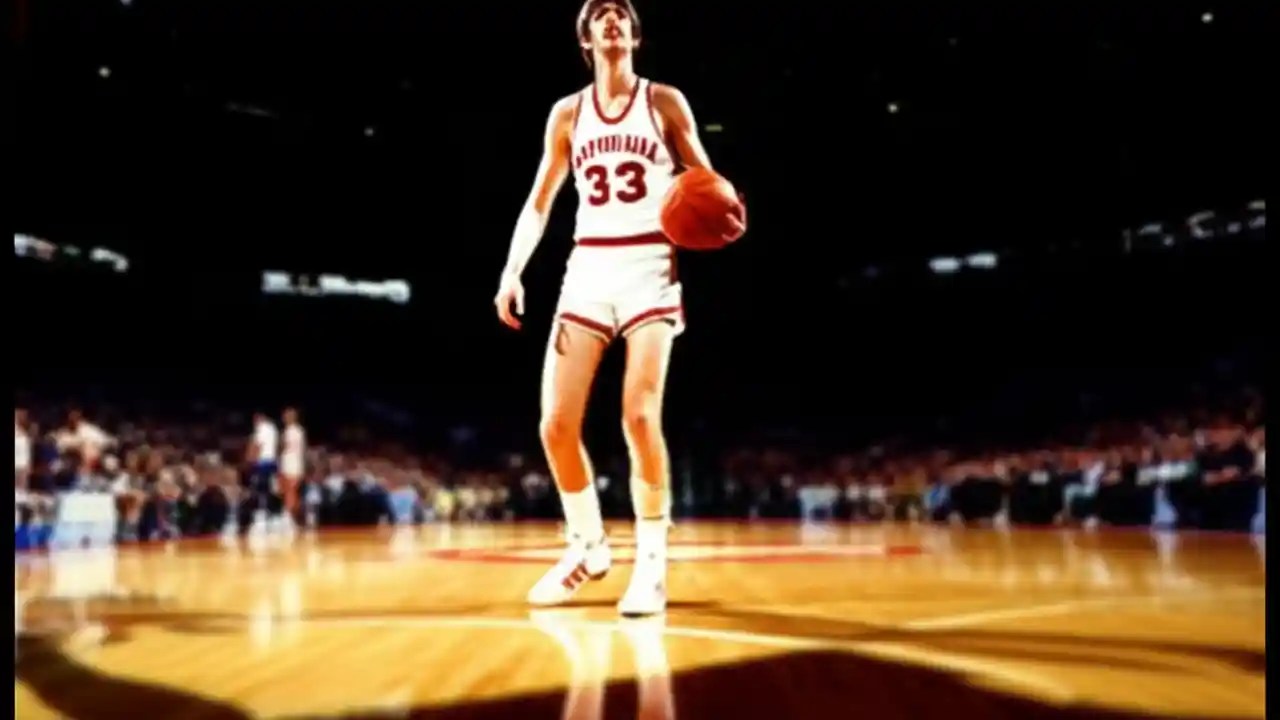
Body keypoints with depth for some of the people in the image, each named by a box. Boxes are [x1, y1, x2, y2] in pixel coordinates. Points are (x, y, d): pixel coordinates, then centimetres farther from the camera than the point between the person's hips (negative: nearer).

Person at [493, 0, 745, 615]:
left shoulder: (665, 102, 6)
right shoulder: (567, 113, 13)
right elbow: (539, 202, 15)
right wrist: (512, 271, 3)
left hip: (648, 268, -3)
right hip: (588, 270, 3)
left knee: (640, 417, -17)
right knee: (556, 424, -4)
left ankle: (651, 563, -4)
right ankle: (587, 547, 16)